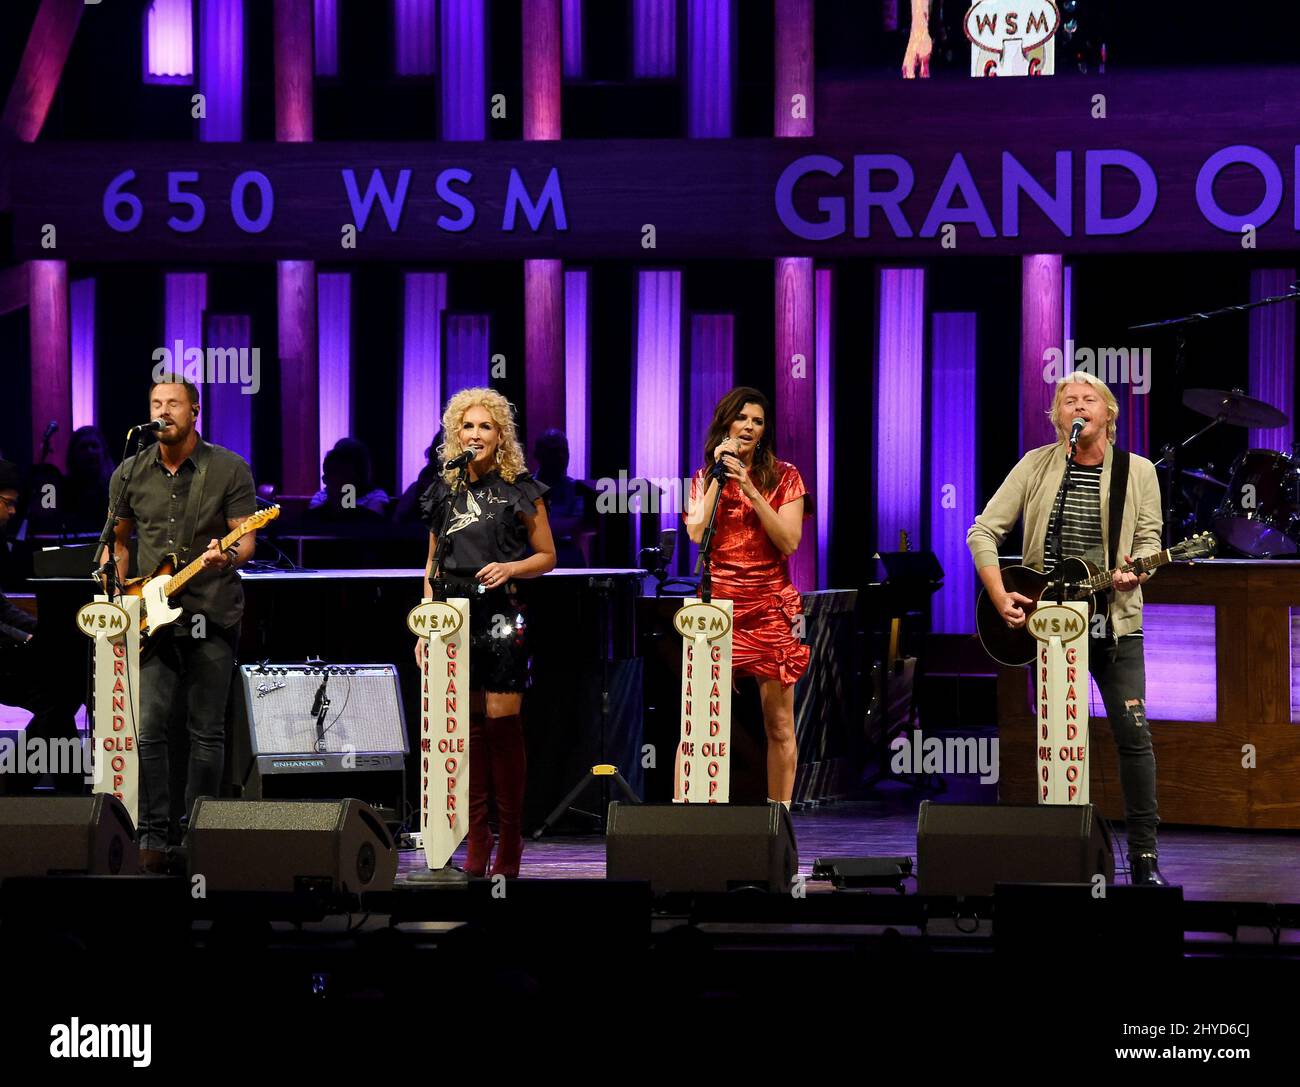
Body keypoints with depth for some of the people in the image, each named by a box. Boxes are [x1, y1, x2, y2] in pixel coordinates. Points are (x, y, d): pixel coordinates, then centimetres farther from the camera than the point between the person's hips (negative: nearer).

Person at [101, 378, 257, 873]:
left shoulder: (229, 469, -1)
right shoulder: (130, 474, 7)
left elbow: (246, 539, -2)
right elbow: (117, 540, 18)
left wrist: (228, 557, -25)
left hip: (213, 615, -2)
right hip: (151, 617, 2)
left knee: (207, 733, 2)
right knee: (147, 729, -9)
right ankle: (154, 837, -5)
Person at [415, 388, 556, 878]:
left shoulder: (521, 490, 3)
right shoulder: (444, 491, 13)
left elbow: (547, 556, 7)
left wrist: (510, 568, -12)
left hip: (501, 615, -3)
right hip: (454, 613, 4)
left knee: (502, 721, -6)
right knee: (466, 723, 2)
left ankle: (510, 841, 0)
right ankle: (477, 838, 6)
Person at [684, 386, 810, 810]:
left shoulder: (784, 477, 7)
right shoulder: (704, 479, 11)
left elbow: (789, 542, -6)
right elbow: (697, 535, -6)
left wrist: (750, 489, -11)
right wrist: (719, 476, -6)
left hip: (772, 608, 0)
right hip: (718, 605, 1)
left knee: (779, 724, 0)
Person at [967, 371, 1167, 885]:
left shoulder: (1137, 472, 4)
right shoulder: (1036, 466, 3)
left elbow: (1149, 538, 2)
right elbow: (983, 532, 2)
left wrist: (1136, 571, -21)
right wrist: (1000, 597, -9)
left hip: (1114, 623, -1)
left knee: (1134, 734, -10)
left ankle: (1144, 856, -6)